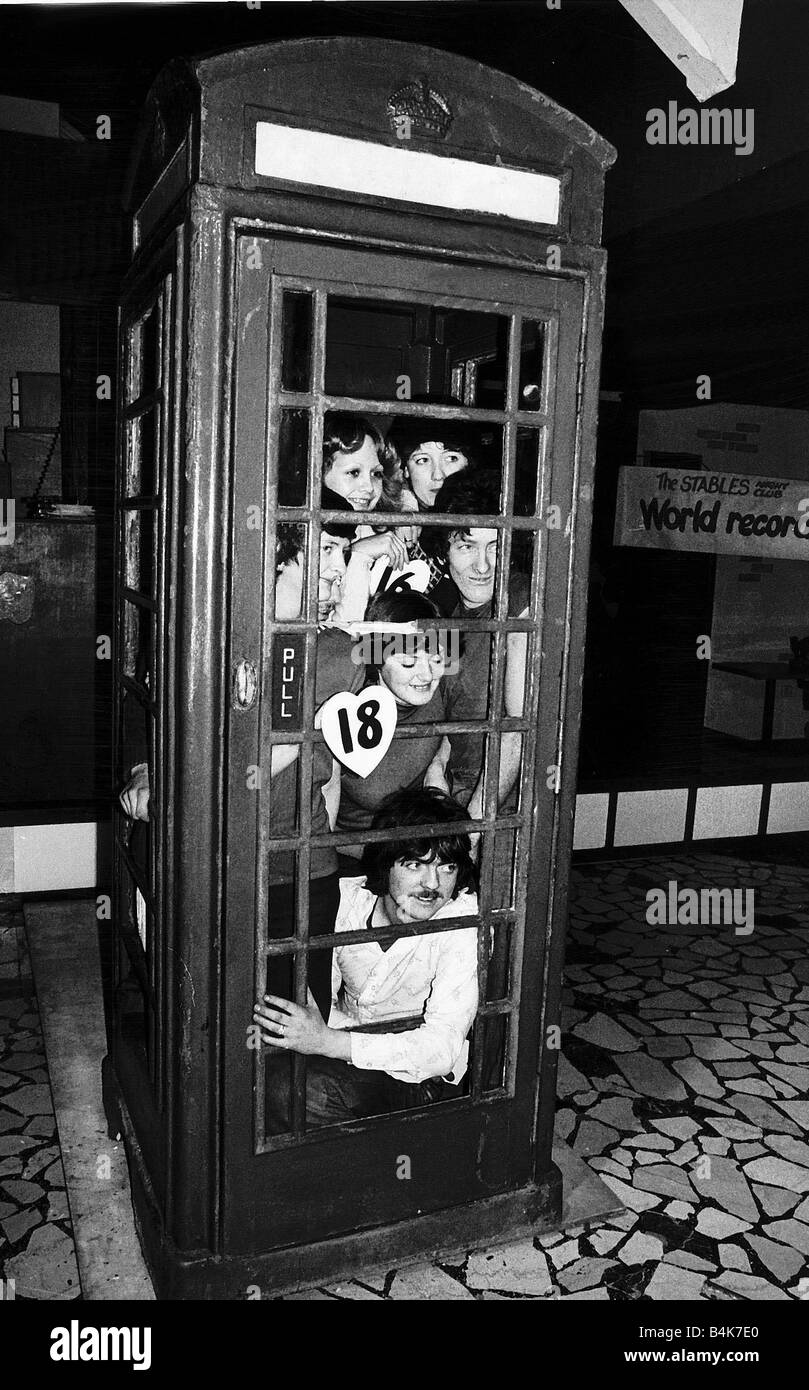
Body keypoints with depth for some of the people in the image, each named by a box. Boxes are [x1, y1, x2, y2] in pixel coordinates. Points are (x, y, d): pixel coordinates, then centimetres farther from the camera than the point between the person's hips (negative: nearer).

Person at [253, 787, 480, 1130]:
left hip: (419, 1078, -5)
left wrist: (327, 1041, -33)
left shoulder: (466, 922, -20)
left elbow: (441, 1050, -25)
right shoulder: (349, 895, -5)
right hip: (341, 1051, 5)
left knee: (285, 1087, -28)